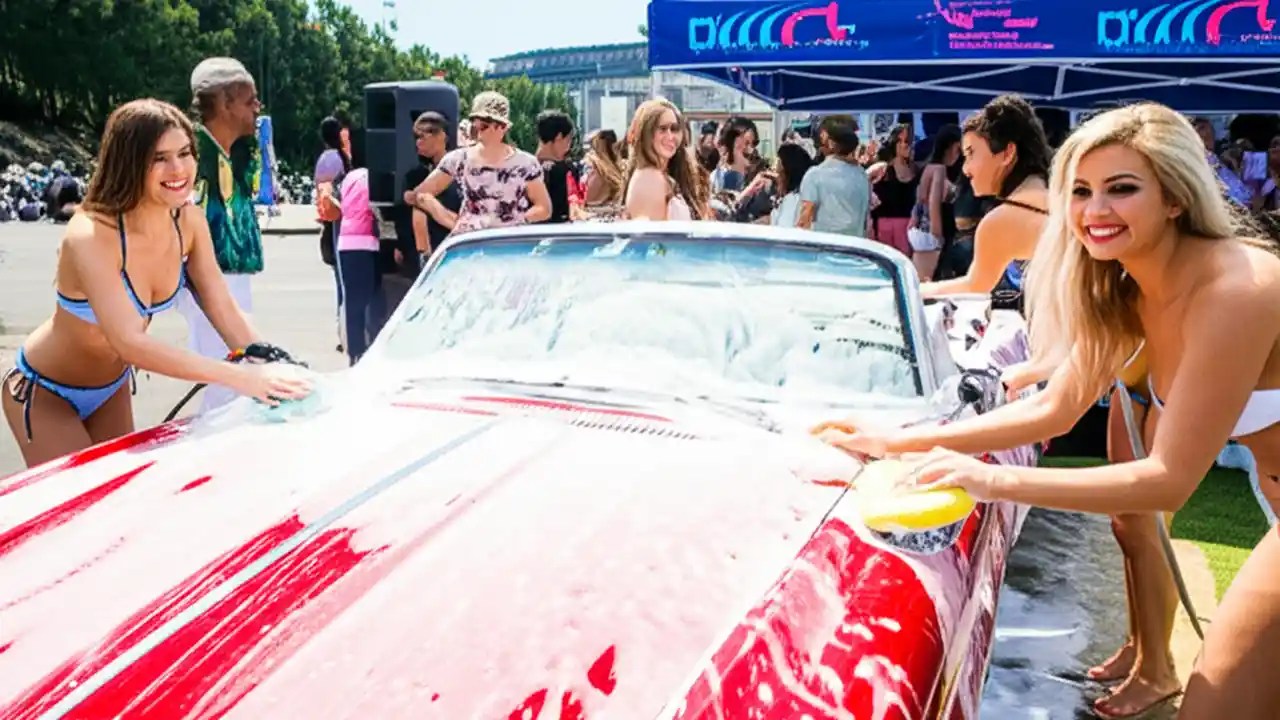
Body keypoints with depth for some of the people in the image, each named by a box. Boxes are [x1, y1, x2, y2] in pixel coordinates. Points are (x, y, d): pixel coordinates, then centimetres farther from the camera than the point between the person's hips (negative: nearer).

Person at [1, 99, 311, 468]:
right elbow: (130, 342, -43)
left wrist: (272, 368, -29)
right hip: (44, 392, -6)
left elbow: (224, 310, -13)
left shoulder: (189, 222, -15)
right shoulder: (91, 235, -34)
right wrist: (241, 377, -51)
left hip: (111, 387, 6)